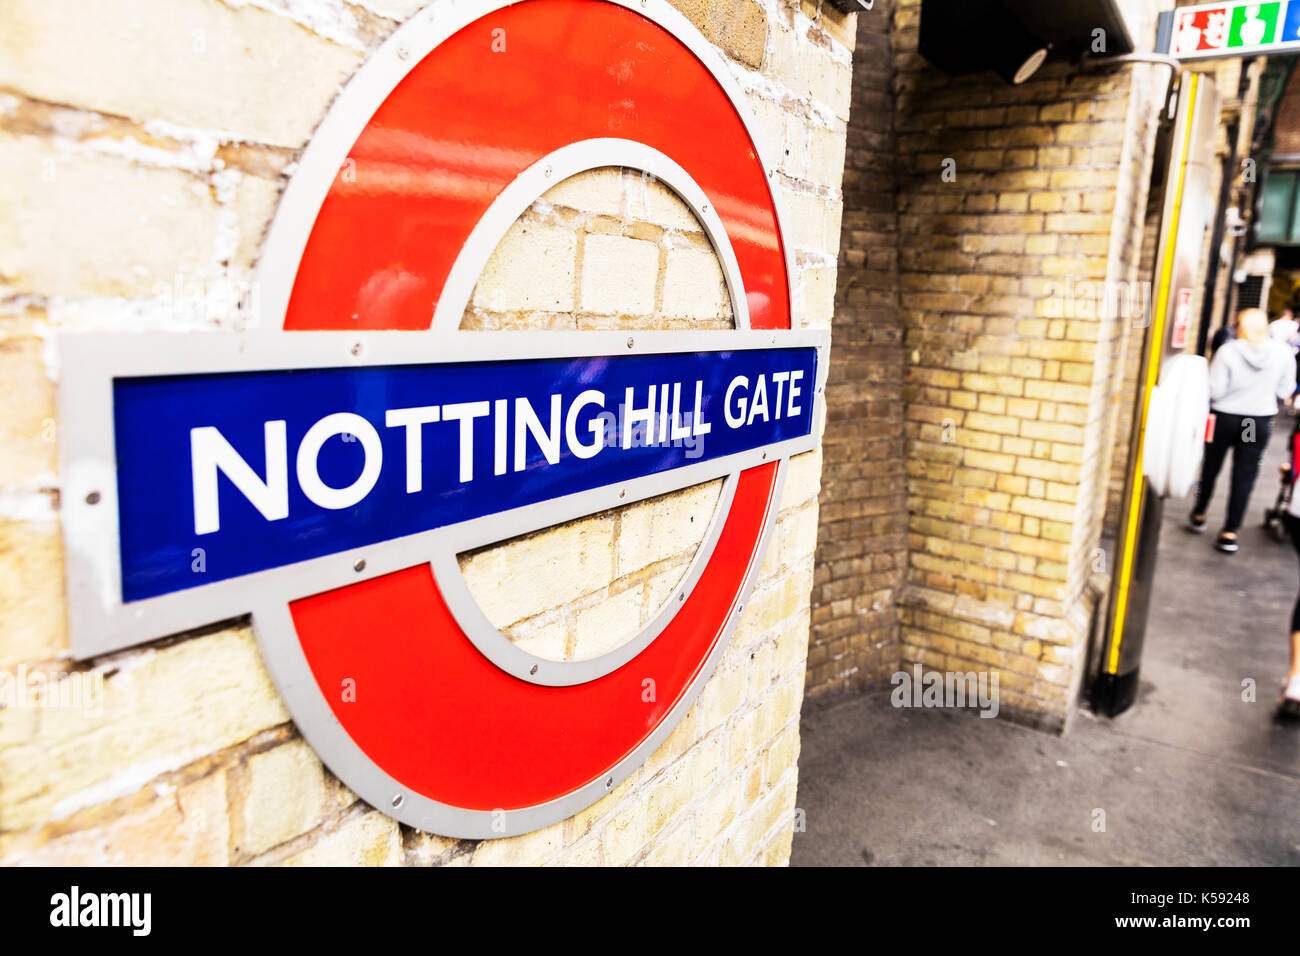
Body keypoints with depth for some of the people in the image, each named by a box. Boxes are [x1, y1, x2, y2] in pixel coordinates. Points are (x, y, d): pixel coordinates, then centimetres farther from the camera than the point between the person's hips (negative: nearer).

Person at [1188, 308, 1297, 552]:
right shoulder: (1283, 353, -7)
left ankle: (1199, 516, 33)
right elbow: (1285, 391, 1)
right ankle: (1230, 532, 7)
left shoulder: (1228, 352, -16)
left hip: (1225, 417, -1)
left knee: (1211, 467, 18)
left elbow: (1215, 390, -16)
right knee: (1245, 476, 7)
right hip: (1260, 421, 2)